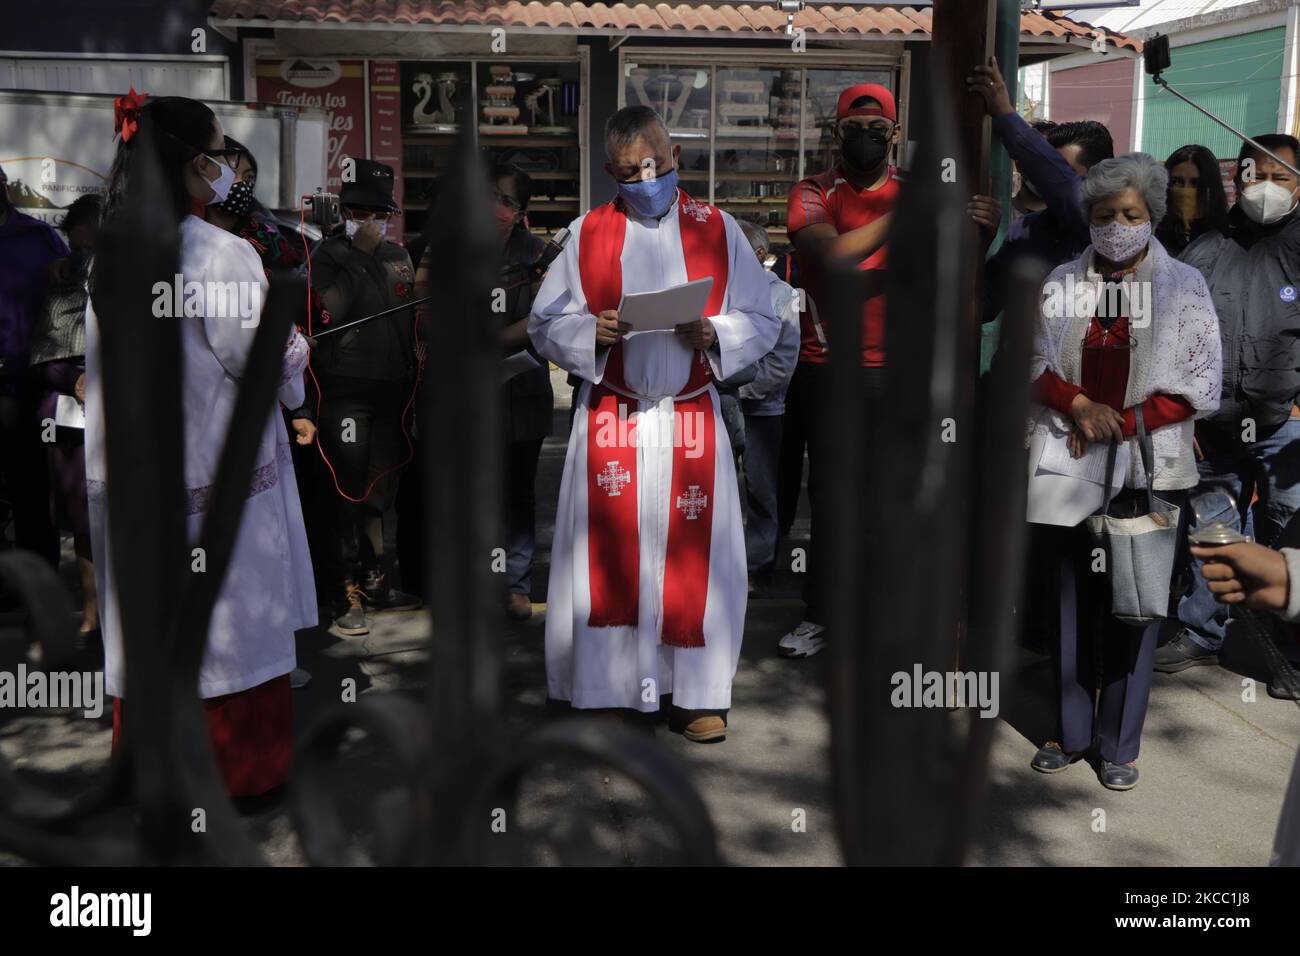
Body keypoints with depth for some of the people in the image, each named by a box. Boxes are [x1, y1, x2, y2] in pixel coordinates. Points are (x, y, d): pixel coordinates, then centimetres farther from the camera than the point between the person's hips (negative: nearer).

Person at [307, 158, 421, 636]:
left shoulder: (398, 255, 14)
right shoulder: (328, 255, -4)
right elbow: (328, 313, -19)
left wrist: (412, 379, 17)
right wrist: (359, 252, -19)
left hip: (390, 391, 6)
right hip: (345, 392, -6)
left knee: (380, 490, 13)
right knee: (348, 494, -7)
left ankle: (376, 583, 24)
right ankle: (346, 598, -3)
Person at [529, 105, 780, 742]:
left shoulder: (716, 229, 5)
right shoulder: (587, 234, 6)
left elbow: (762, 322, 5)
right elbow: (544, 324, 6)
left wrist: (711, 334, -15)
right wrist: (591, 332, -15)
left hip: (691, 416, 0)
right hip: (608, 418, 0)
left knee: (692, 554, 1)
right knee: (607, 550, 1)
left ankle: (695, 694, 12)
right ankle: (605, 684, 14)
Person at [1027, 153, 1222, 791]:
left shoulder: (1183, 285, 1)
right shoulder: (1062, 283, 7)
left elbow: (1202, 386, -3)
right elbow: (1036, 363, 5)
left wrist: (1121, 424, -12)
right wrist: (1079, 406, -14)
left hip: (1148, 471, -2)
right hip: (1071, 467, 2)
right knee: (1073, 601, 8)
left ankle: (1120, 744, 15)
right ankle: (1072, 731, 22)